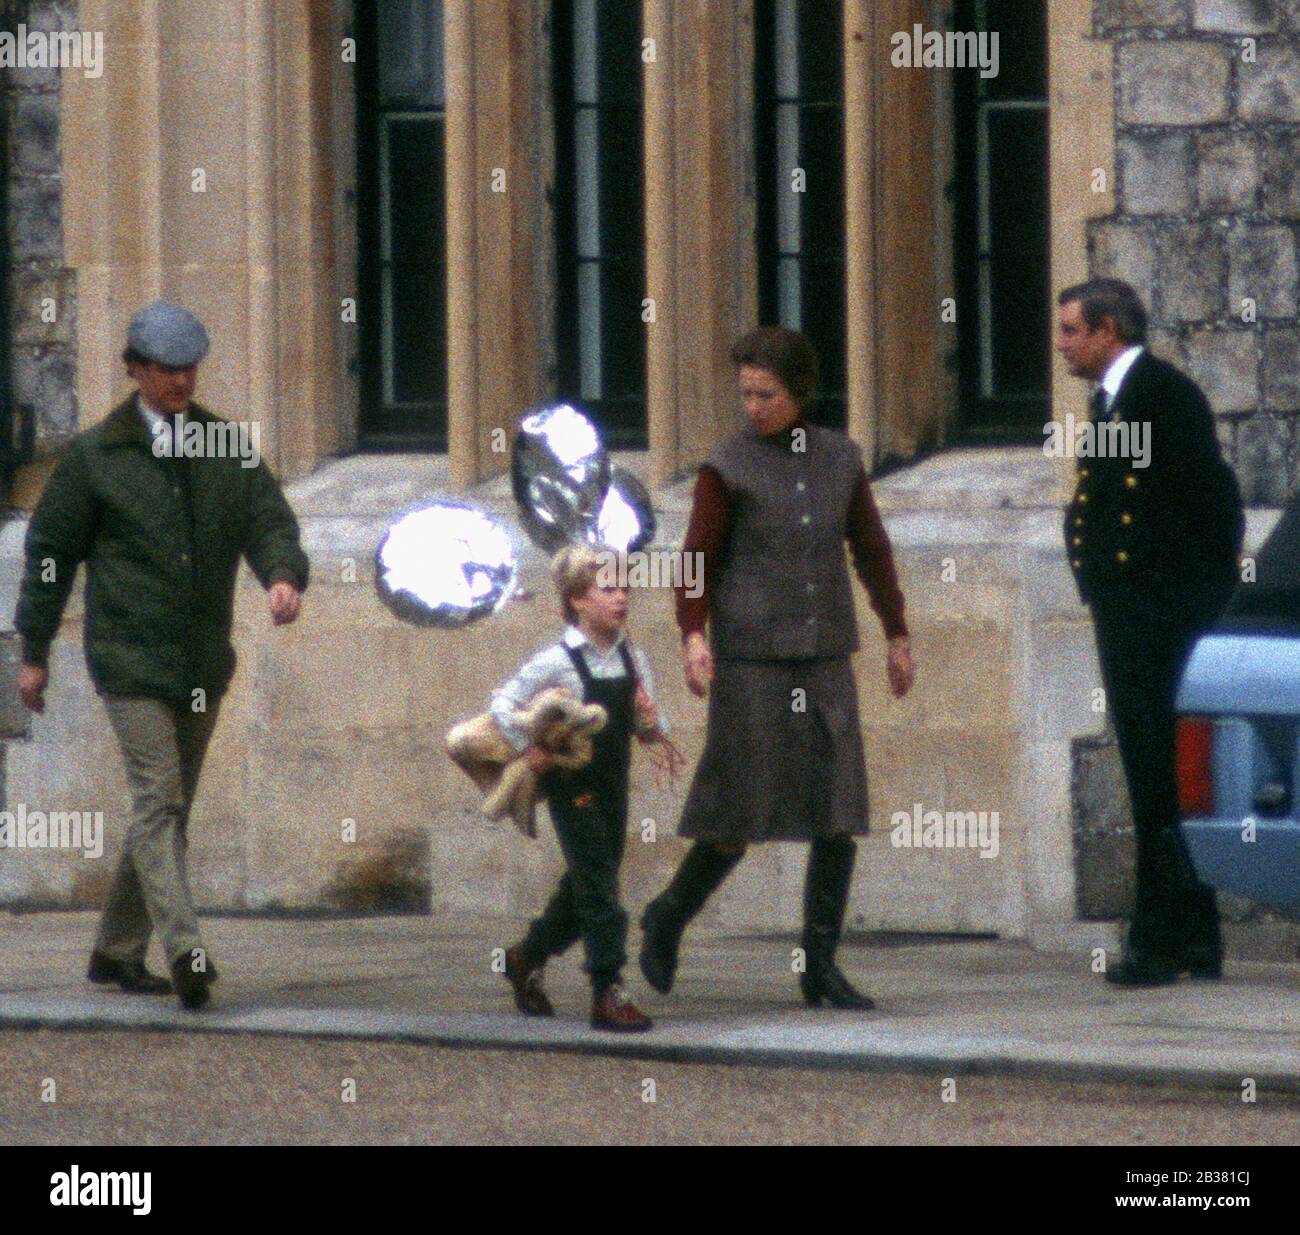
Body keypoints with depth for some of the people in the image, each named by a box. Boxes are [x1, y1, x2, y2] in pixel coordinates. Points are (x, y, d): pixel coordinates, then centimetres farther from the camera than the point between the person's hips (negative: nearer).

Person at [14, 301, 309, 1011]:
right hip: (130, 657, -5)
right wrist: (33, 652, 4)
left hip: (205, 660, 5)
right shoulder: (95, 457, 0)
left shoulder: (230, 449, 9)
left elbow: (270, 523, 3)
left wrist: (283, 575, -21)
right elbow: (51, 549, 4)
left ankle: (118, 952, 23)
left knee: (170, 808, 11)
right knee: (158, 799, -15)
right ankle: (184, 951, -26)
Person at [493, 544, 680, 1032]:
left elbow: (645, 718, 11)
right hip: (573, 786, -7)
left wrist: (653, 730, -11)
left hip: (613, 781, 7)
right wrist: (529, 750, -17)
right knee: (597, 887, -10)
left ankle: (526, 958, 38)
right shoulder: (557, 661, -14)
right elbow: (504, 703, -11)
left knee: (584, 887, 16)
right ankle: (608, 995, -10)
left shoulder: (631, 658, 5)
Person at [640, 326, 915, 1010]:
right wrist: (693, 639, -20)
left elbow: (871, 549, 17)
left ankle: (820, 966, 1)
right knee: (741, 817, -4)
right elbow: (697, 563, -5)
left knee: (839, 812, -4)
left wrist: (897, 636, 19)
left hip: (825, 660, 4)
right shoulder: (727, 467, -4)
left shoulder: (839, 457, 8)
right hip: (751, 659, -4)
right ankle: (668, 916, 21)